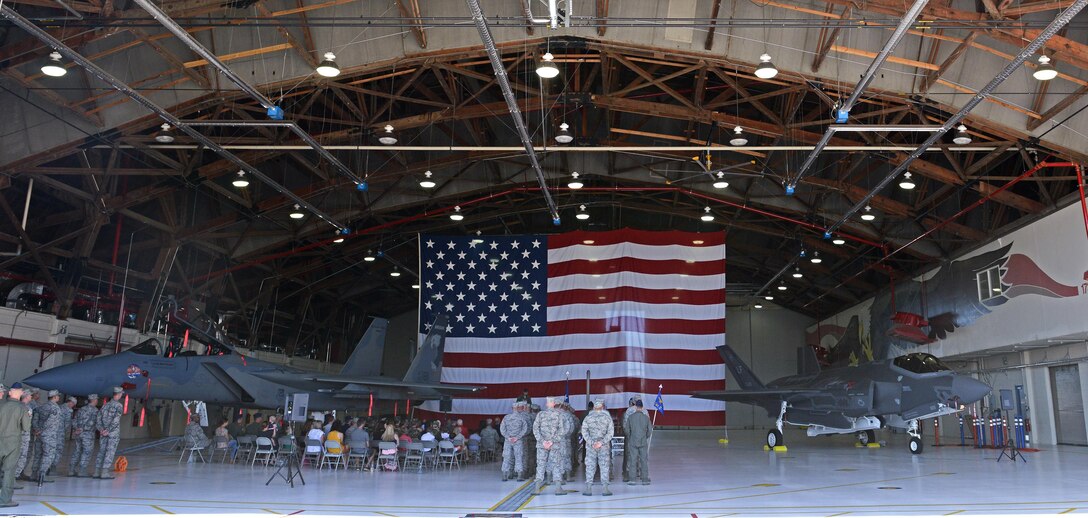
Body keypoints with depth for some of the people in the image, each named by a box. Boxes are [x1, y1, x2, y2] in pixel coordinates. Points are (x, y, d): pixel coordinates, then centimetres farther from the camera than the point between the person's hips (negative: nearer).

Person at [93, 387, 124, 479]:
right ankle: (105, 473, -5)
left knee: (101, 451, 12)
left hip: (103, 433, 6)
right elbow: (115, 420, -20)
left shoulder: (105, 405, 11)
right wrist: (108, 431, -14)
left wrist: (101, 429, -1)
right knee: (110, 452, -3)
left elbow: (98, 418, 6)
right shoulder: (118, 406, -10)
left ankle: (97, 472, 13)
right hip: (114, 433, -6)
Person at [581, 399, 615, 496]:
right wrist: (602, 442, -10)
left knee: (590, 466, 5)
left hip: (590, 446, 1)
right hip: (604, 446, -1)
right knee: (605, 466, 4)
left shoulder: (588, 417, 3)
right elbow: (610, 432, -5)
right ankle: (605, 489, 2)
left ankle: (588, 489, 3)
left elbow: (584, 431, -4)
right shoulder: (607, 417, 1)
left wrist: (591, 442, -7)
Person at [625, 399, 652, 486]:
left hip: (633, 442, 0)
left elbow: (626, 430, -1)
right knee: (644, 460, 6)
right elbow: (650, 430, 2)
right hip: (643, 442, 0)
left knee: (633, 460, 4)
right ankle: (645, 480, 7)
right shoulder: (646, 417, -4)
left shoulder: (630, 417, -6)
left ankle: (632, 479, 1)